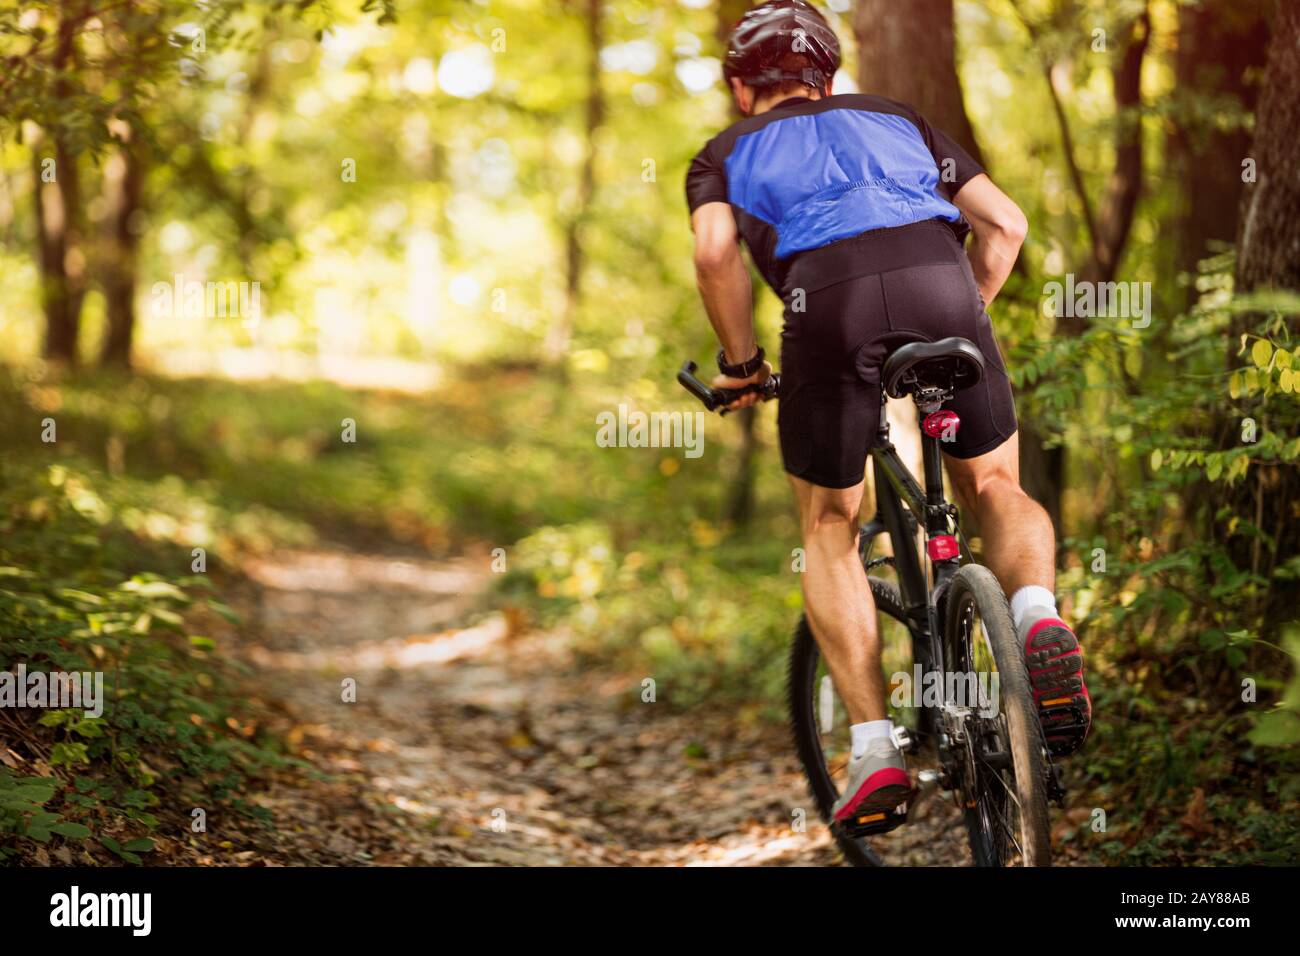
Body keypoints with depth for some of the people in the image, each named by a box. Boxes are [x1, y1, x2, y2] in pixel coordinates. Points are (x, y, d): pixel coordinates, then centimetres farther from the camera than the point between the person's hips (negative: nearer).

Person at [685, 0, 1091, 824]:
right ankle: (1038, 614, -13)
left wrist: (741, 362, 19)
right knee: (996, 489, 20)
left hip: (829, 295, -1)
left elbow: (716, 251, 7)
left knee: (829, 532, 18)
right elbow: (1006, 222, 24)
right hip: (940, 277, 2)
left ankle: (876, 748, 8)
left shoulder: (727, 153, 30)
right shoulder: (897, 119, 36)